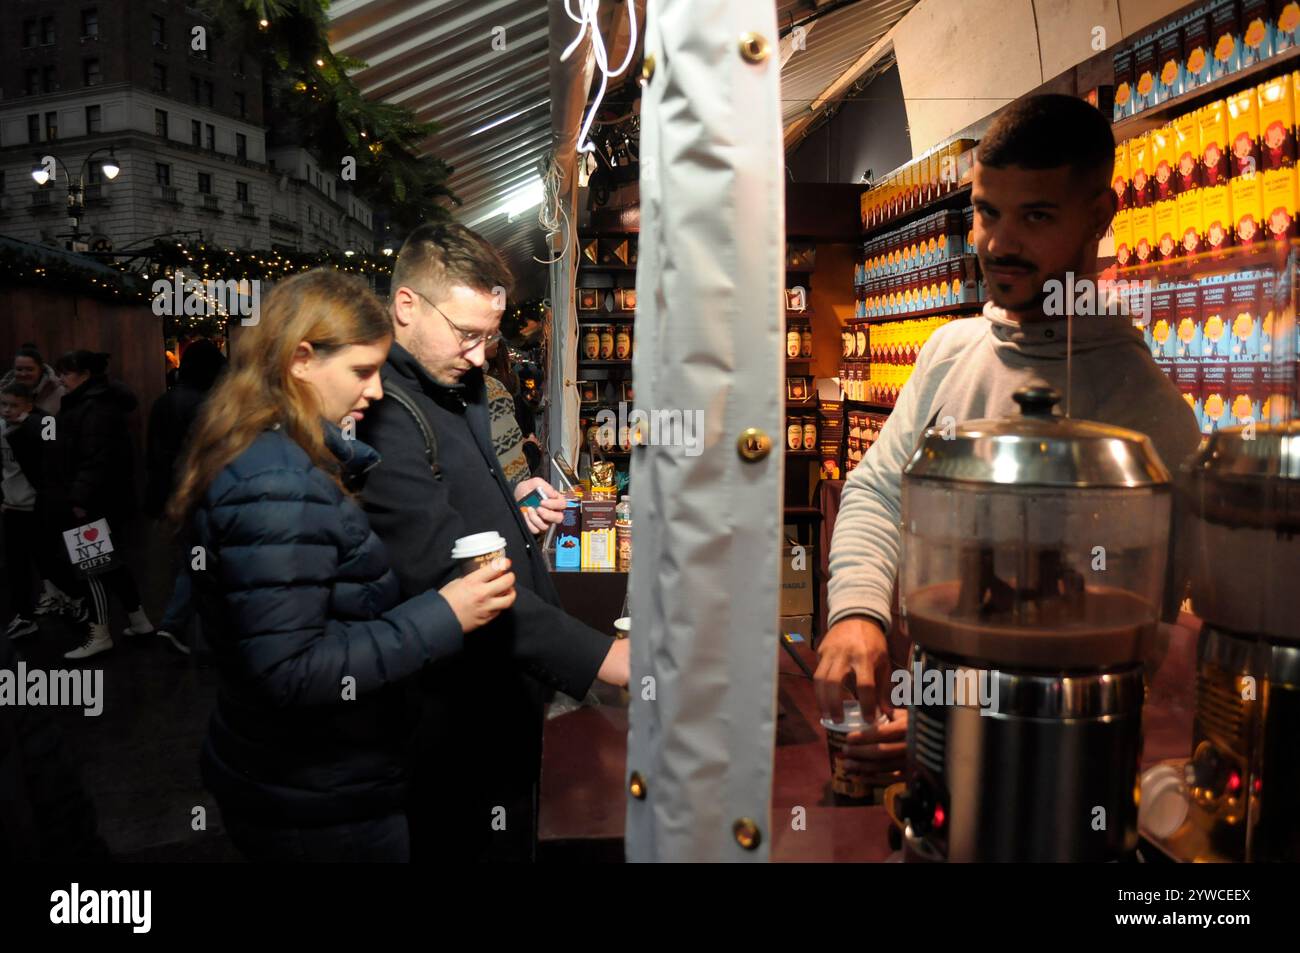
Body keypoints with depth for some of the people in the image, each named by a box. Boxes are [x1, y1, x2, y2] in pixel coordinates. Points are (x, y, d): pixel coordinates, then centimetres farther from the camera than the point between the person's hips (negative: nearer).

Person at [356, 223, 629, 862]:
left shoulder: (458, 388, 10)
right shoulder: (382, 415, -24)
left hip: (509, 696, 10)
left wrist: (511, 501, 4)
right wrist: (599, 658, -36)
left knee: (515, 839, 24)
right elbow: (452, 573, -32)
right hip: (459, 720, -9)